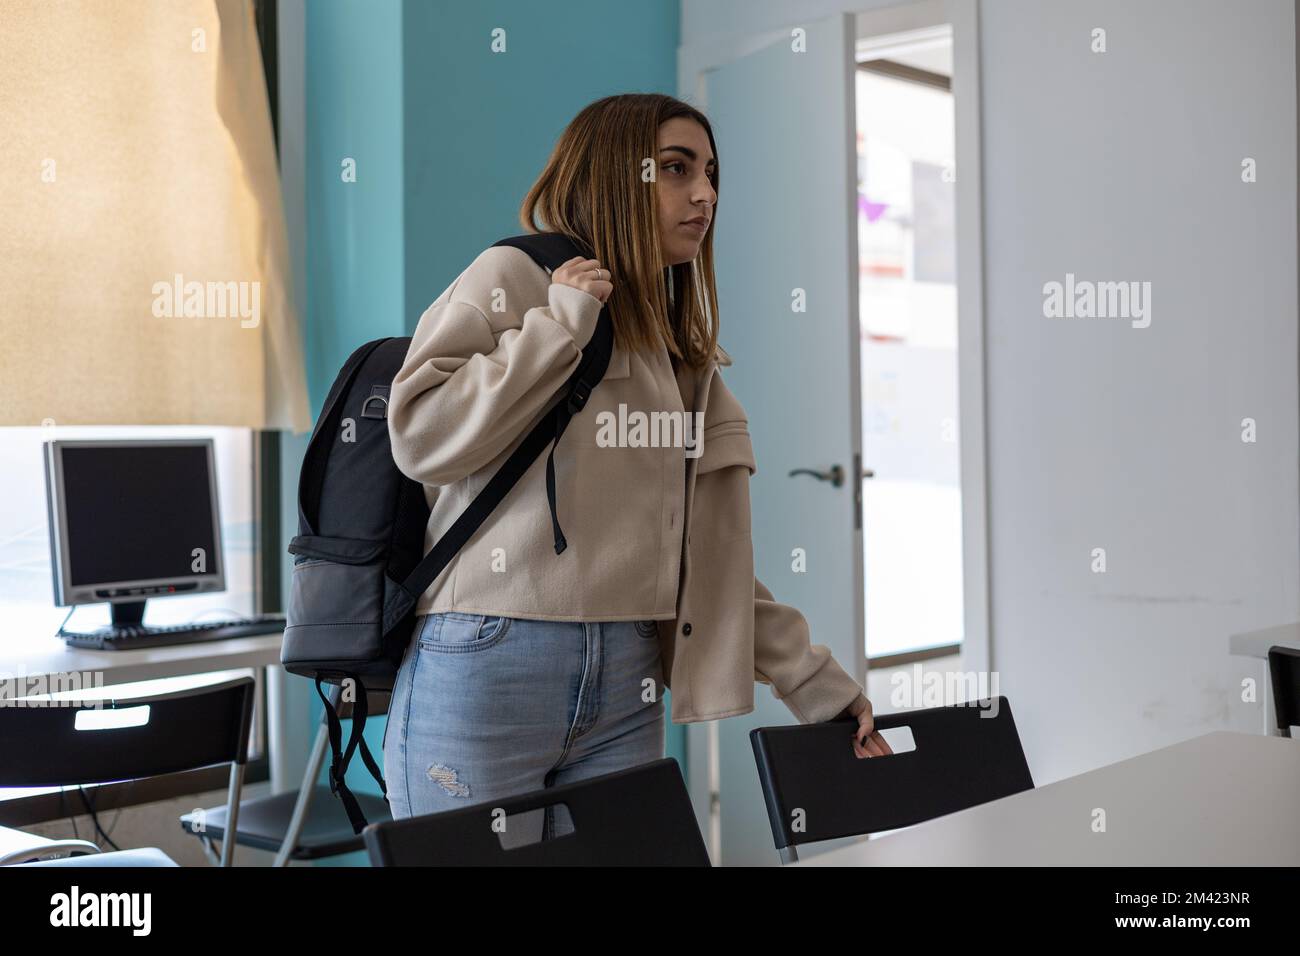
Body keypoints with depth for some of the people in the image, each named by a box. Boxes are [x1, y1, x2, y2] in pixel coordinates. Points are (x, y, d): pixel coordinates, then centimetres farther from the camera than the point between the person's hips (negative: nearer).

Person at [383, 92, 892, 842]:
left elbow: (711, 558, 15)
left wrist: (816, 685, 10)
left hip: (627, 685, 6)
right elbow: (420, 437, -12)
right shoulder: (514, 280, 0)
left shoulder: (685, 352, 17)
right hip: (486, 667, -6)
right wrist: (559, 325, -10)